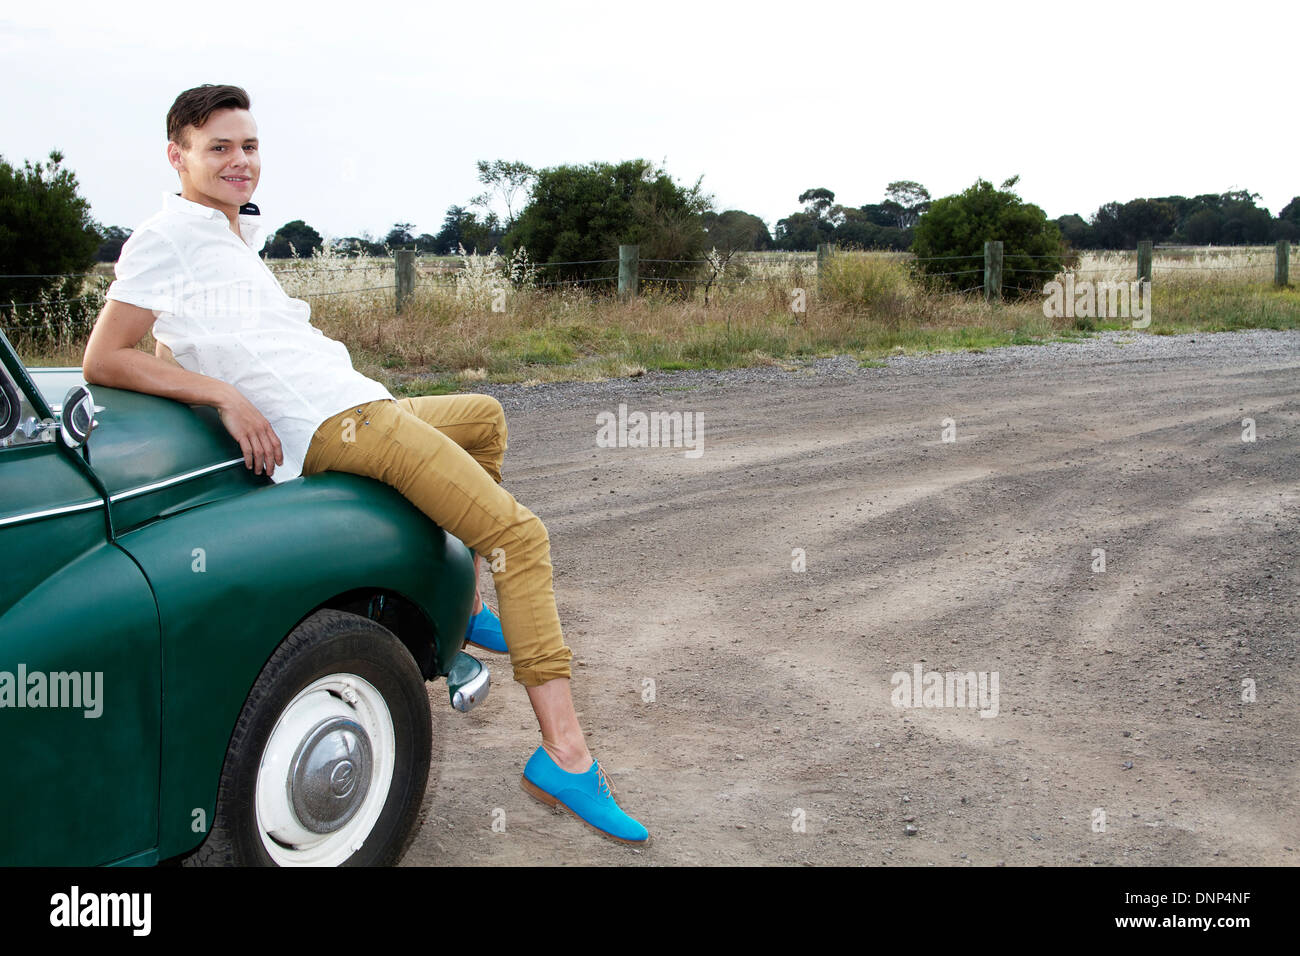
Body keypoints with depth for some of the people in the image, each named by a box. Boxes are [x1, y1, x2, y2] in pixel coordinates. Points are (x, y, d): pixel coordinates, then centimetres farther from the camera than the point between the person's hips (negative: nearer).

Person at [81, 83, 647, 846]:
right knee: (518, 533, -16)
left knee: (484, 416, 34)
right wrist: (224, 394, -20)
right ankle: (566, 754, -22)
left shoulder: (239, 236, 22)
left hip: (353, 406, 10)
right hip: (335, 423, -10)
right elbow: (103, 361, -11)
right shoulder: (169, 237, -4)